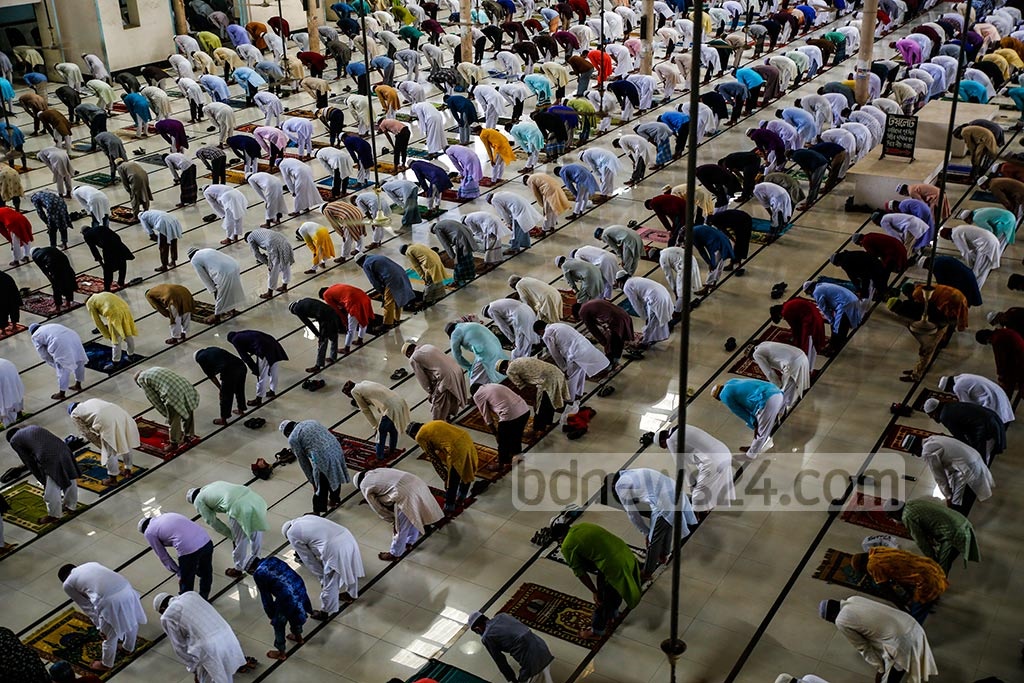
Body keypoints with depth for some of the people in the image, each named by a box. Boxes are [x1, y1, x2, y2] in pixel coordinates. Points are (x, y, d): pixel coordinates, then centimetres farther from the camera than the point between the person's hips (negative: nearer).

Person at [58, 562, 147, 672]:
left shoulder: (67, 584, 17)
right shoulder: (92, 564, 31)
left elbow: (87, 607, 15)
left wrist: (100, 627, 20)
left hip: (110, 600, -5)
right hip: (127, 589, 5)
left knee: (109, 636, 22)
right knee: (131, 622, 33)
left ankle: (106, 664, 46)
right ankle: (128, 647, 61)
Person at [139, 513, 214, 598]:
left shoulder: (149, 532, 10)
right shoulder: (168, 515, 28)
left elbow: (163, 557, 13)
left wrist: (178, 572, 24)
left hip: (189, 550, -7)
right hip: (207, 541, 7)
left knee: (186, 582, 19)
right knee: (206, 574, 30)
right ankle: (204, 599, 51)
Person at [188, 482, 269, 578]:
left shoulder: (198, 501, 18)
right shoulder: (215, 484, 36)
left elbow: (213, 522, 15)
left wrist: (232, 536, 23)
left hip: (239, 507, -7)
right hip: (254, 498, 7)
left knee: (239, 541, 18)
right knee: (256, 536, 28)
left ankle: (238, 570, 39)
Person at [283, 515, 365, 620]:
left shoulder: (291, 533, 6)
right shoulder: (307, 517, 25)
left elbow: (308, 559, 8)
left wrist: (321, 577, 16)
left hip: (335, 549, -7)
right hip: (348, 538, 7)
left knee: (329, 583, 17)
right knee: (350, 570, 33)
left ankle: (326, 613, 38)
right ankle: (350, 594, 59)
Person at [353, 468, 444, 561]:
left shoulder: (364, 486, 8)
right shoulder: (377, 471, 28)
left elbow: (378, 508, 12)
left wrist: (392, 520, 25)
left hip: (405, 493, -8)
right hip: (416, 482, 8)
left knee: (400, 527, 15)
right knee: (413, 518, 31)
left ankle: (394, 553, 35)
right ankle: (410, 541, 53)